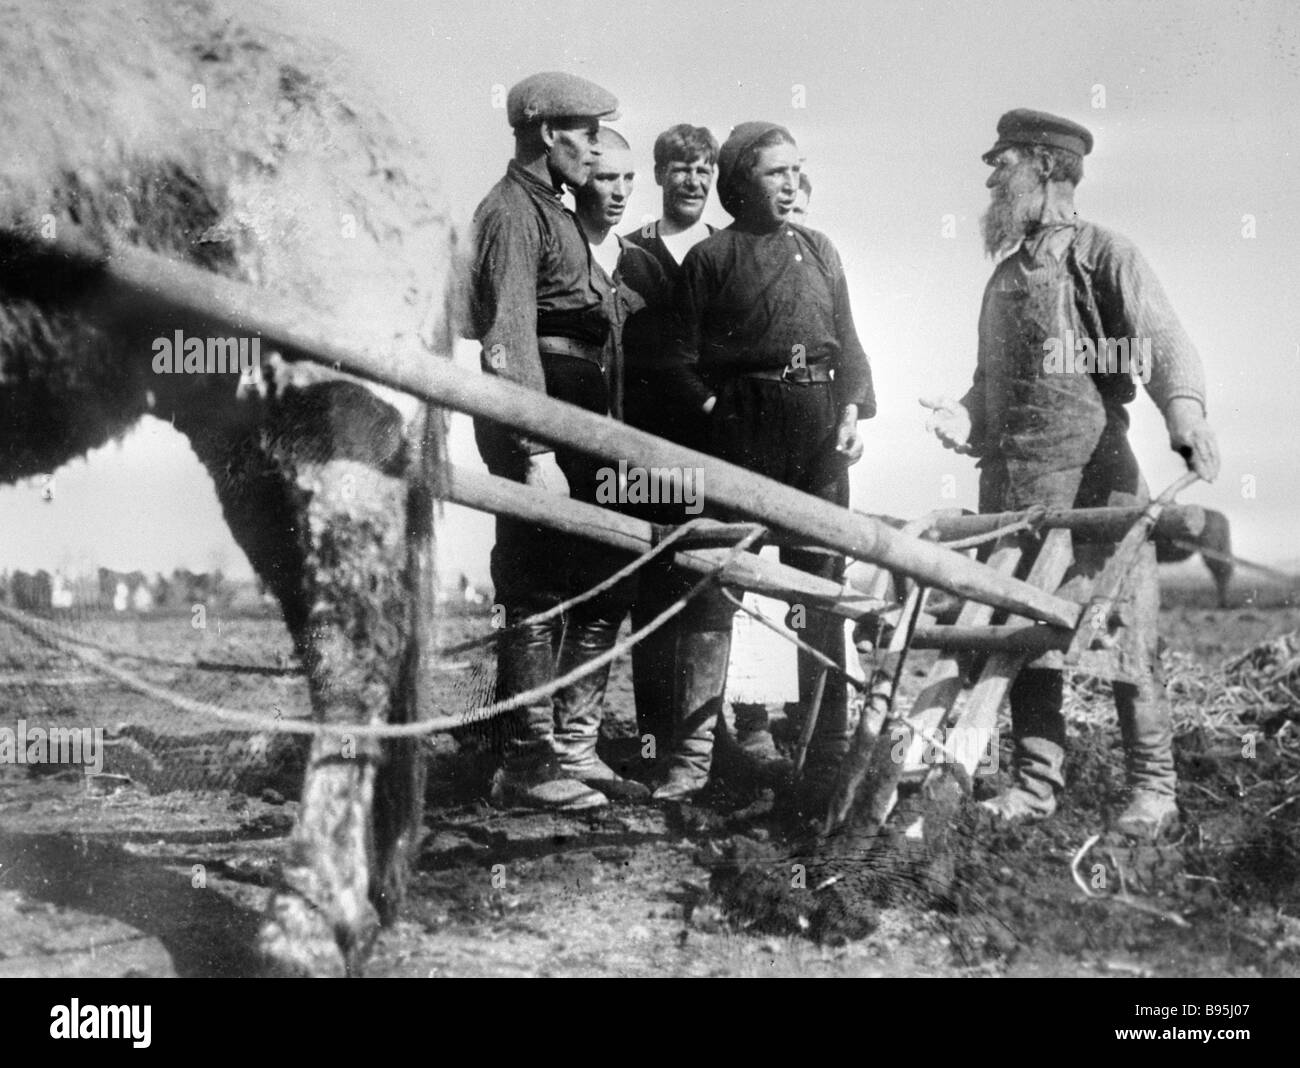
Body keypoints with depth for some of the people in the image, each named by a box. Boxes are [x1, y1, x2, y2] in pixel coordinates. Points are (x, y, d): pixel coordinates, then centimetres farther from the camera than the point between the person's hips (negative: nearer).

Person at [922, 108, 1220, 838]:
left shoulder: (1104, 255, 0)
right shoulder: (1006, 273, 20)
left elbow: (1164, 339, -12)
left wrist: (1185, 409, -31)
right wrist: (966, 417, 2)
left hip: (1094, 472, -6)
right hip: (1013, 477, 7)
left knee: (1125, 627, -4)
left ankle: (1154, 787, 6)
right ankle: (1036, 781, 16)